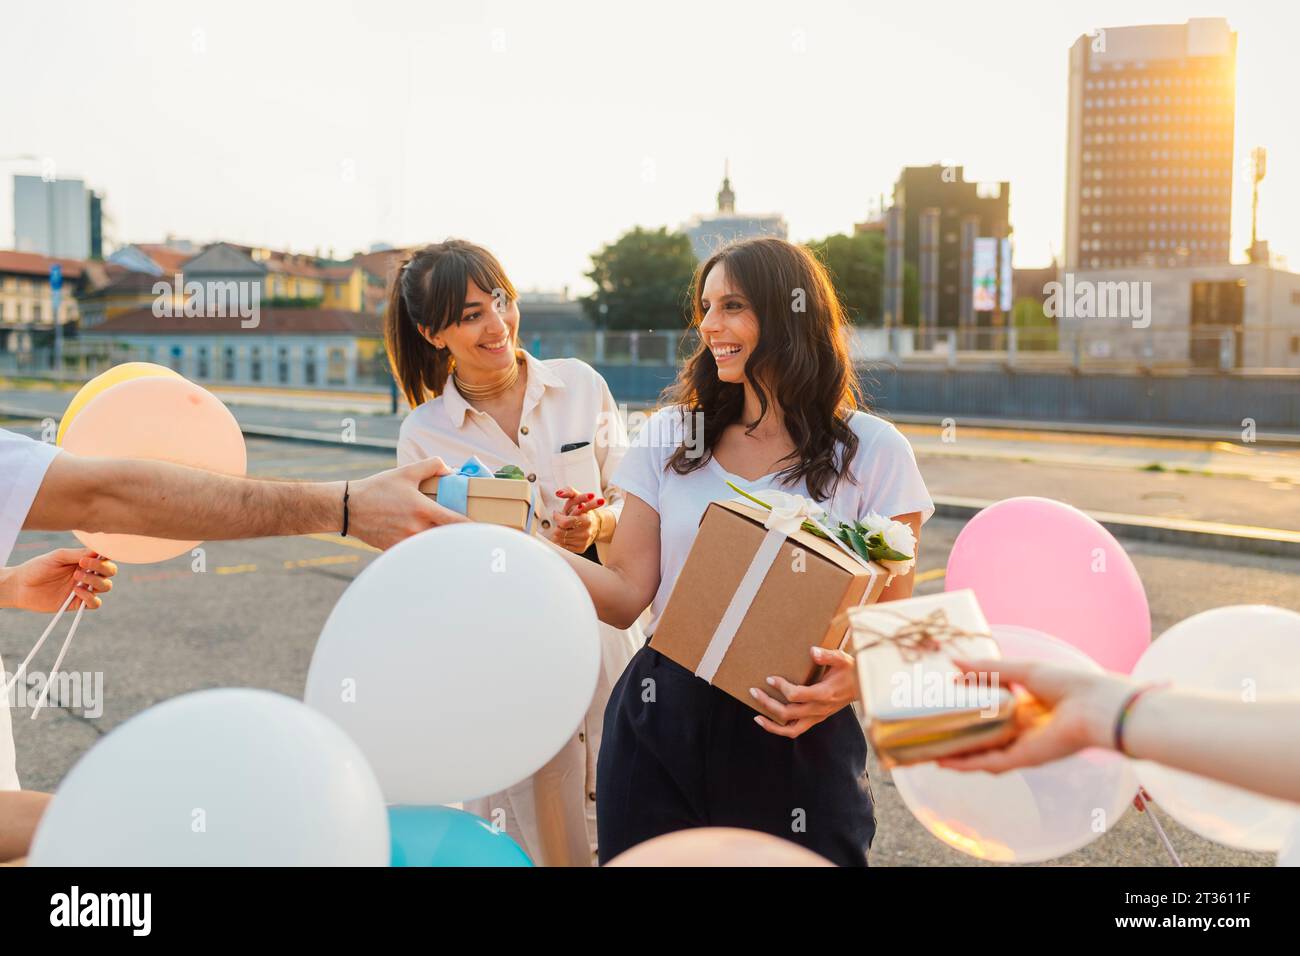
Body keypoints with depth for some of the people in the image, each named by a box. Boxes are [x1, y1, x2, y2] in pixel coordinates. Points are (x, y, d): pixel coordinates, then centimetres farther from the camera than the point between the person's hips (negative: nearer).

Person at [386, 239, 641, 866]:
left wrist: (598, 523, -17)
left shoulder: (580, 386, 1)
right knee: (535, 842, 8)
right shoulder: (423, 436, -2)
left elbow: (634, 508, 7)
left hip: (605, 641, 2)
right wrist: (544, 547, -17)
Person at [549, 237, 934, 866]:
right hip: (659, 724, 3)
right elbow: (627, 594, -2)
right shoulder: (670, 436, 4)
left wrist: (855, 677, -23)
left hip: (796, 739, -2)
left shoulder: (873, 453, -4)